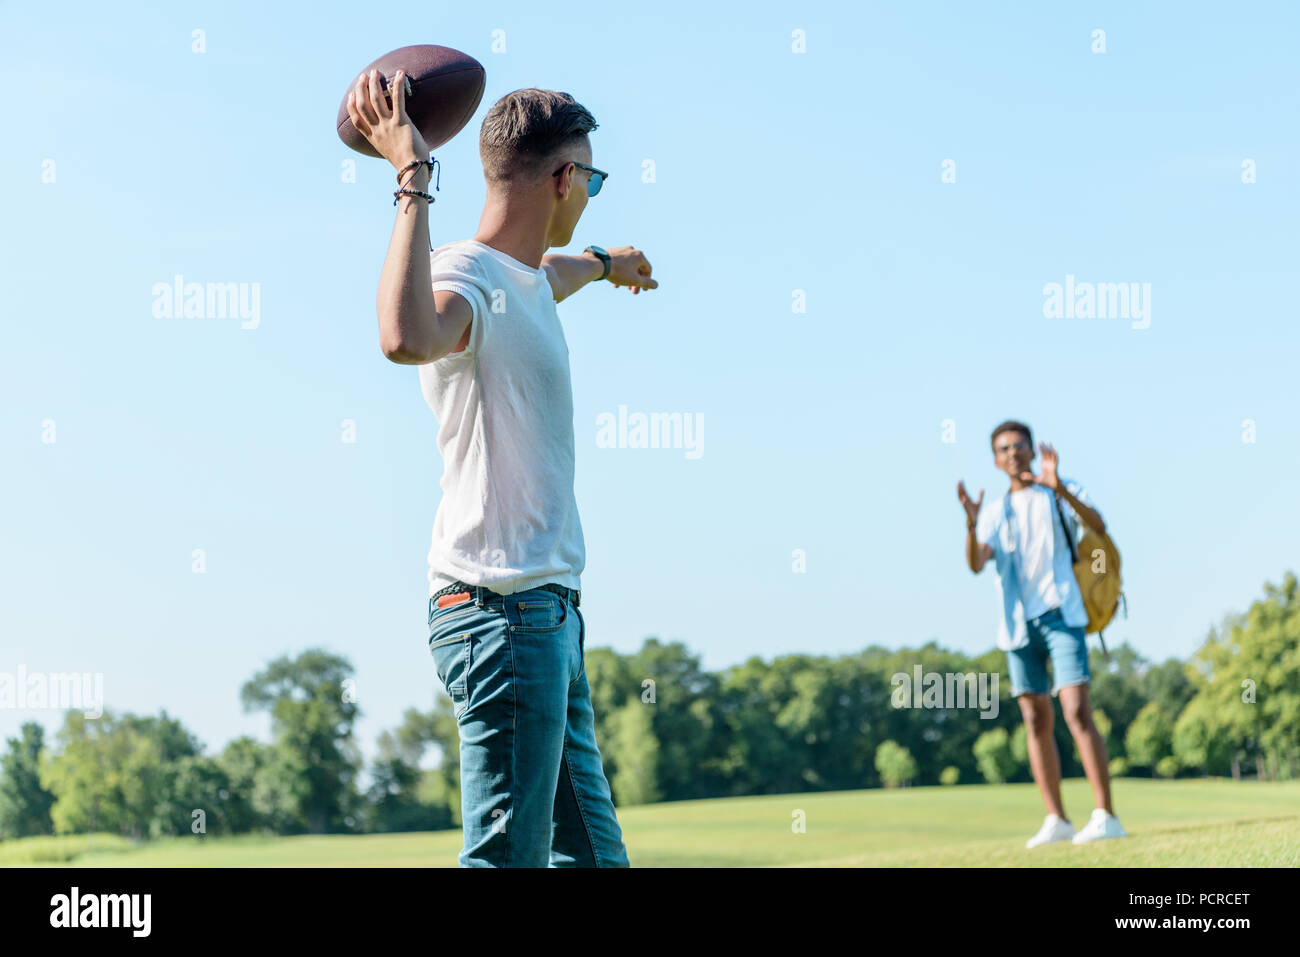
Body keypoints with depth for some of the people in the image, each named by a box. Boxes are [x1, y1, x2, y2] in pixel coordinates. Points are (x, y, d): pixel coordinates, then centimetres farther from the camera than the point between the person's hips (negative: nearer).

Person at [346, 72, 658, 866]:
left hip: (550, 612, 10)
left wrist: (603, 262, 68)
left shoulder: (526, 282, 19)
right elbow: (407, 338, -38)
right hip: (500, 607, -10)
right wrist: (414, 181, -31)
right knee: (510, 855, -12)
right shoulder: (465, 278, -13)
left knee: (592, 852, 13)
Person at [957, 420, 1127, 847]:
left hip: (1060, 615, -4)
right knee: (1036, 720, 4)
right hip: (1018, 624, 4)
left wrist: (1058, 488, -28)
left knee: (1077, 712, -15)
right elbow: (976, 564, 0)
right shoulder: (994, 513, 15)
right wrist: (971, 523, -19)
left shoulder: (1062, 494, 7)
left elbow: (1097, 524, -14)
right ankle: (1056, 820, 8)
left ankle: (1105, 816, -16)